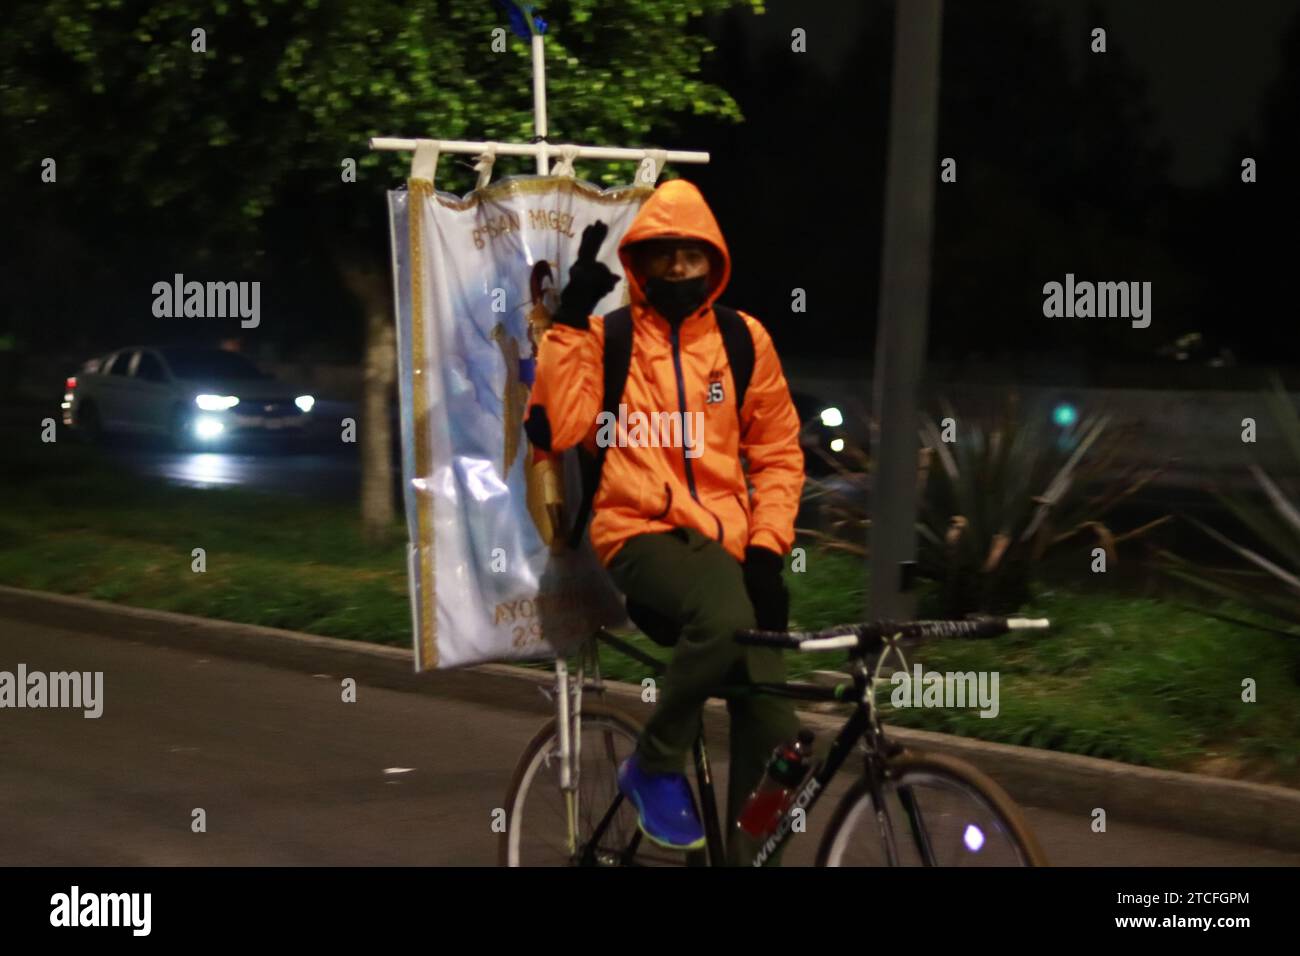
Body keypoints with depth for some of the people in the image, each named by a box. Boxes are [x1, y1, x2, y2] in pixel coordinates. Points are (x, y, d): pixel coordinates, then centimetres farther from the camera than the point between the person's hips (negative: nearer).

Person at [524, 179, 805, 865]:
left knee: (770, 731, -4)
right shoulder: (607, 337, 2)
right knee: (724, 620, -36)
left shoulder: (744, 339, 8)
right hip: (642, 534, -4)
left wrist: (767, 549, 1)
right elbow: (555, 428, -13)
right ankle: (654, 765, -13)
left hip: (724, 543, 4)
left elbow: (778, 454, 13)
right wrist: (570, 321, -15)